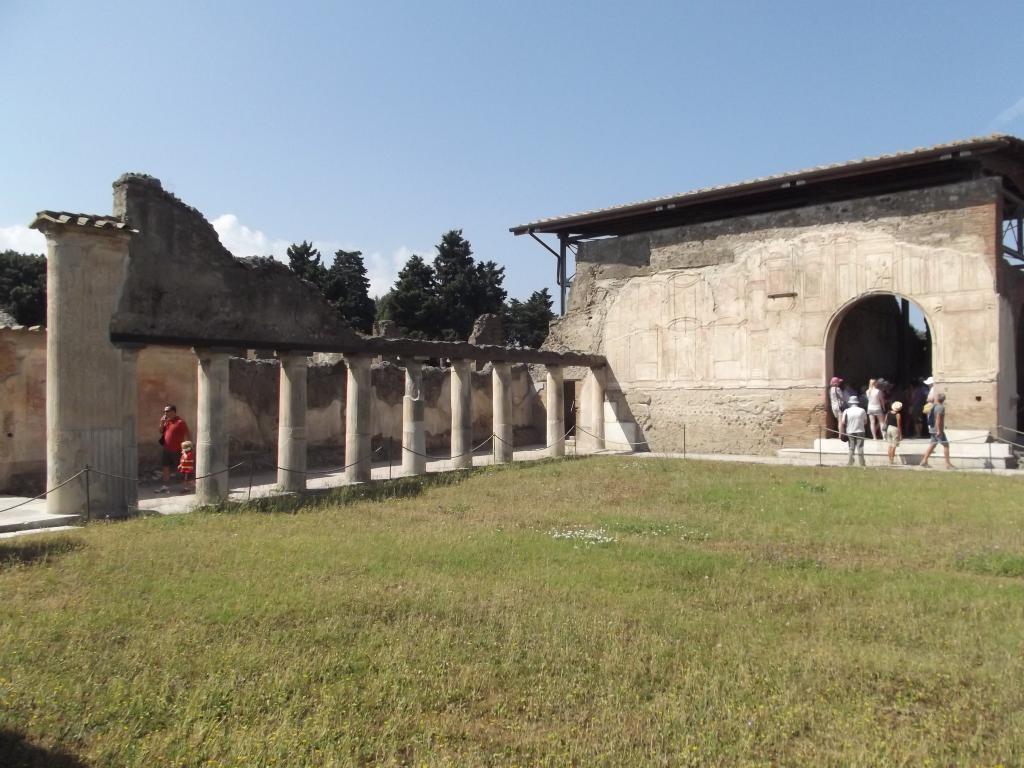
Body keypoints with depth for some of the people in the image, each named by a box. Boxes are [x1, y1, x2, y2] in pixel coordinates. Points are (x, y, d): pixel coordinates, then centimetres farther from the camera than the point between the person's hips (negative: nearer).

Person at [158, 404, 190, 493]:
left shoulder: (180, 422, -13)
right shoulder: (166, 421, 9)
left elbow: (187, 435, -14)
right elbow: (161, 432, 17)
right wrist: (162, 423, -1)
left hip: (177, 451, -7)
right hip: (167, 450, 7)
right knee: (165, 467, 10)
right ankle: (165, 486, 18)